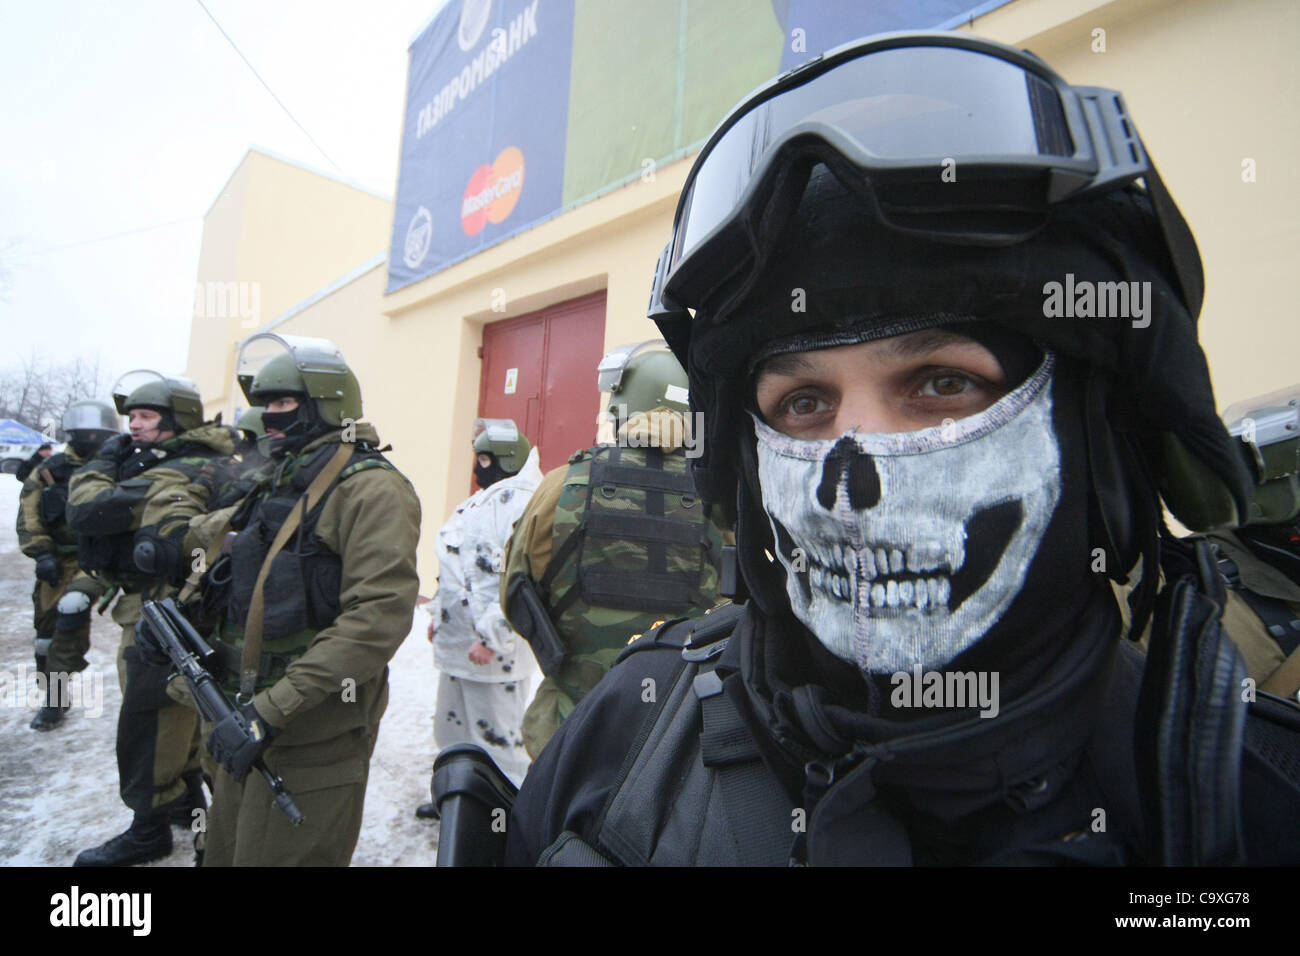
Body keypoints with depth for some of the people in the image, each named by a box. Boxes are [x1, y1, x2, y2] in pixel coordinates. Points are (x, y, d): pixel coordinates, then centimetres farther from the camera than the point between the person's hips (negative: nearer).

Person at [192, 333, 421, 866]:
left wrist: (271, 710, -27)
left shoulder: (369, 489, -18)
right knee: (224, 852, 23)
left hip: (313, 737, -9)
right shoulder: (280, 483, 12)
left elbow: (378, 617, -27)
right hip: (250, 721, 9)